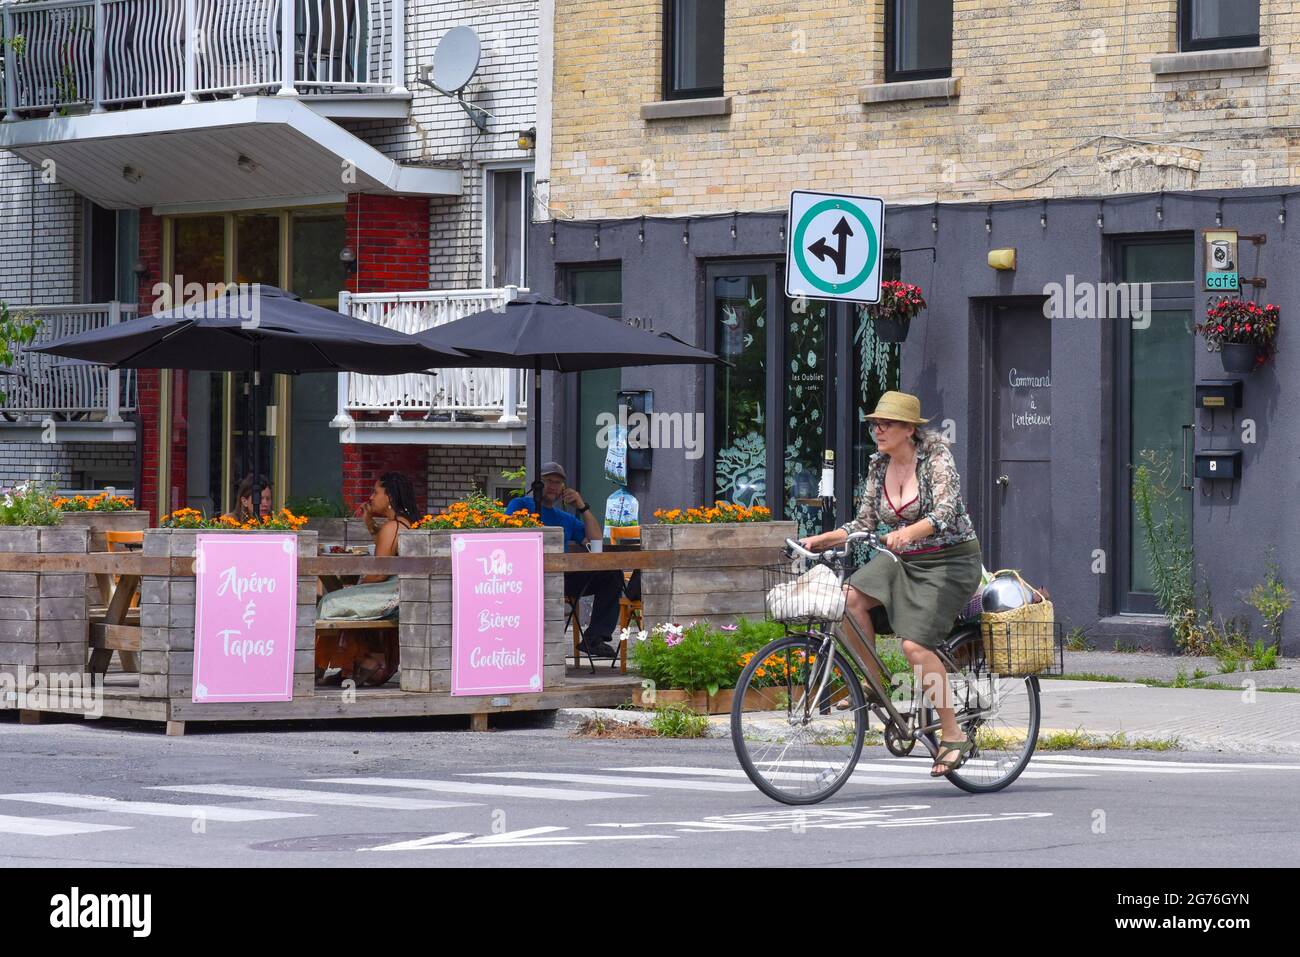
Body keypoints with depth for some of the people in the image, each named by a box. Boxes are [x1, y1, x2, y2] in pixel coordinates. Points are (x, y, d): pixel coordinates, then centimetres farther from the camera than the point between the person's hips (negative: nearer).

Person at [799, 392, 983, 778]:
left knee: (915, 644, -23)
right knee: (850, 598, -22)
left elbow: (943, 514, -27)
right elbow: (865, 524, 9)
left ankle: (953, 737, -13)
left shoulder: (937, 458, -14)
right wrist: (821, 539, -6)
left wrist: (907, 533, -46)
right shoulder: (879, 465, 5)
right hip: (901, 561, 6)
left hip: (949, 561, -6)